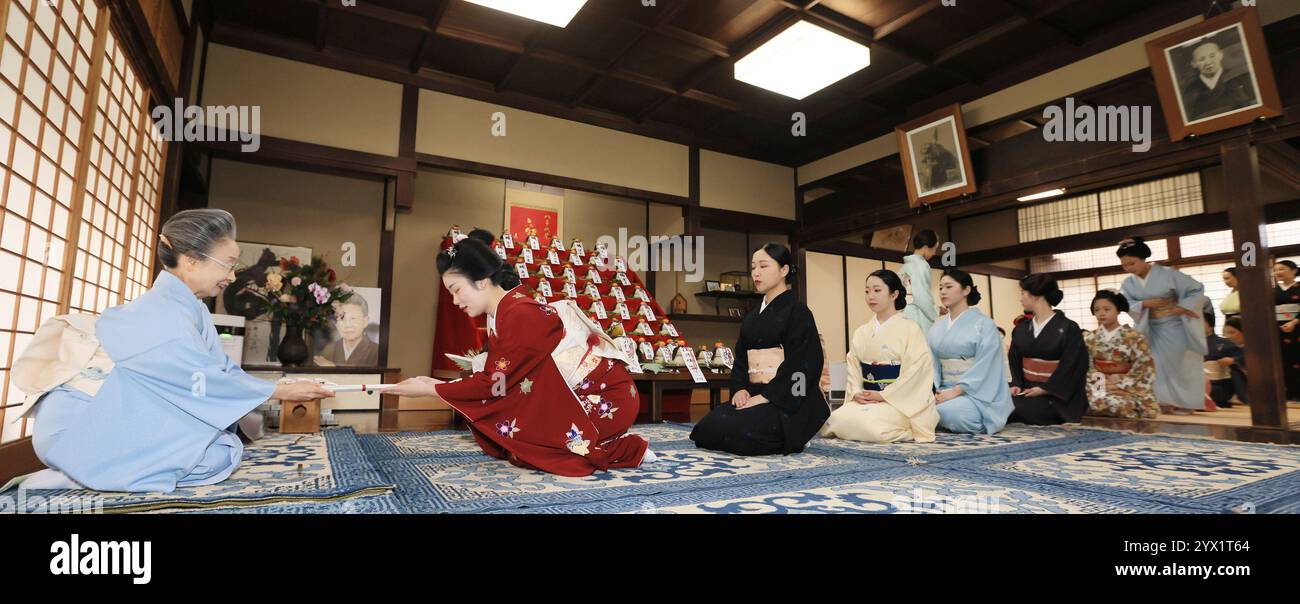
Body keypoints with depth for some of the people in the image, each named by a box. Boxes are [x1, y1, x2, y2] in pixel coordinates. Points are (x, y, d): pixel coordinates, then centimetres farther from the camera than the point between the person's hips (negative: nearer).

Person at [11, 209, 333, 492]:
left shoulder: (190, 308, 5)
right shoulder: (161, 314, -23)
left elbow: (222, 369, 6)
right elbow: (207, 383, -21)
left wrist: (283, 388, -1)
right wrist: (284, 392, -14)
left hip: (128, 421, 9)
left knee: (226, 443, -1)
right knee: (223, 454, -16)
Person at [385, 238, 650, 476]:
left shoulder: (520, 314, -21)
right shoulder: (502, 315, 7)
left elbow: (495, 384, -18)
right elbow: (497, 380, 6)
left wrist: (429, 390, -9)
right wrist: (436, 384, 3)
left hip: (608, 399, -9)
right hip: (579, 397, 9)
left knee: (523, 450, -14)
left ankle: (621, 450, -4)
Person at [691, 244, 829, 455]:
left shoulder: (797, 311, -3)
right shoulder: (751, 318, 19)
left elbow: (802, 363, -13)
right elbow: (741, 359, 15)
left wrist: (765, 397, -18)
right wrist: (740, 389, -5)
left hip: (786, 400, -7)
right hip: (753, 395, 7)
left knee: (733, 429, -29)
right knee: (707, 428, -17)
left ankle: (792, 437, -1)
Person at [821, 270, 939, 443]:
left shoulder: (909, 328, -3)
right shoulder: (861, 333, 13)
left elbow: (916, 370, -12)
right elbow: (853, 368, 9)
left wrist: (884, 395, -16)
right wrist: (856, 393, -10)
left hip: (901, 401, -5)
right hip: (866, 399, 5)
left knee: (858, 422, -31)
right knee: (834, 420, -22)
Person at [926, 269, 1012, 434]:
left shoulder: (983, 324, -4)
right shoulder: (937, 327, 12)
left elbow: (983, 368, -13)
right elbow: (932, 364, 5)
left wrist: (955, 391, -21)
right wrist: (933, 391, -13)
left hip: (976, 394, -4)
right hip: (945, 391, 4)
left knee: (948, 411, -35)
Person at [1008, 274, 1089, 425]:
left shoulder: (1068, 328, -7)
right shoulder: (1021, 328, 11)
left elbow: (1071, 366, -11)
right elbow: (1014, 360, 11)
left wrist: (1045, 389, -16)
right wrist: (1016, 384, -6)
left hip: (1054, 395, -5)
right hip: (1026, 389, 5)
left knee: (1020, 410, -31)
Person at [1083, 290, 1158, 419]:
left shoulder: (1133, 337, -4)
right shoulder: (1091, 338, 6)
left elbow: (1144, 367, -6)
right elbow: (1086, 366, 6)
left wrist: (1120, 385, -14)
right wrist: (1097, 382, -11)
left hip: (1127, 387, -2)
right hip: (1099, 385, 2)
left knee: (1119, 403, -34)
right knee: (1093, 402, -31)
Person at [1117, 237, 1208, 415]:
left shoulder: (1168, 274, -15)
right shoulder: (1128, 283, -2)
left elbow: (1196, 290, -10)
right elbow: (1126, 305, -7)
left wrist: (1183, 307, -19)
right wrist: (1145, 303, -21)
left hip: (1174, 326, -4)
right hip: (1151, 330, 4)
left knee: (1179, 363, 1)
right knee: (1159, 365, 4)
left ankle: (1185, 402, 12)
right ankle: (1166, 401, 11)